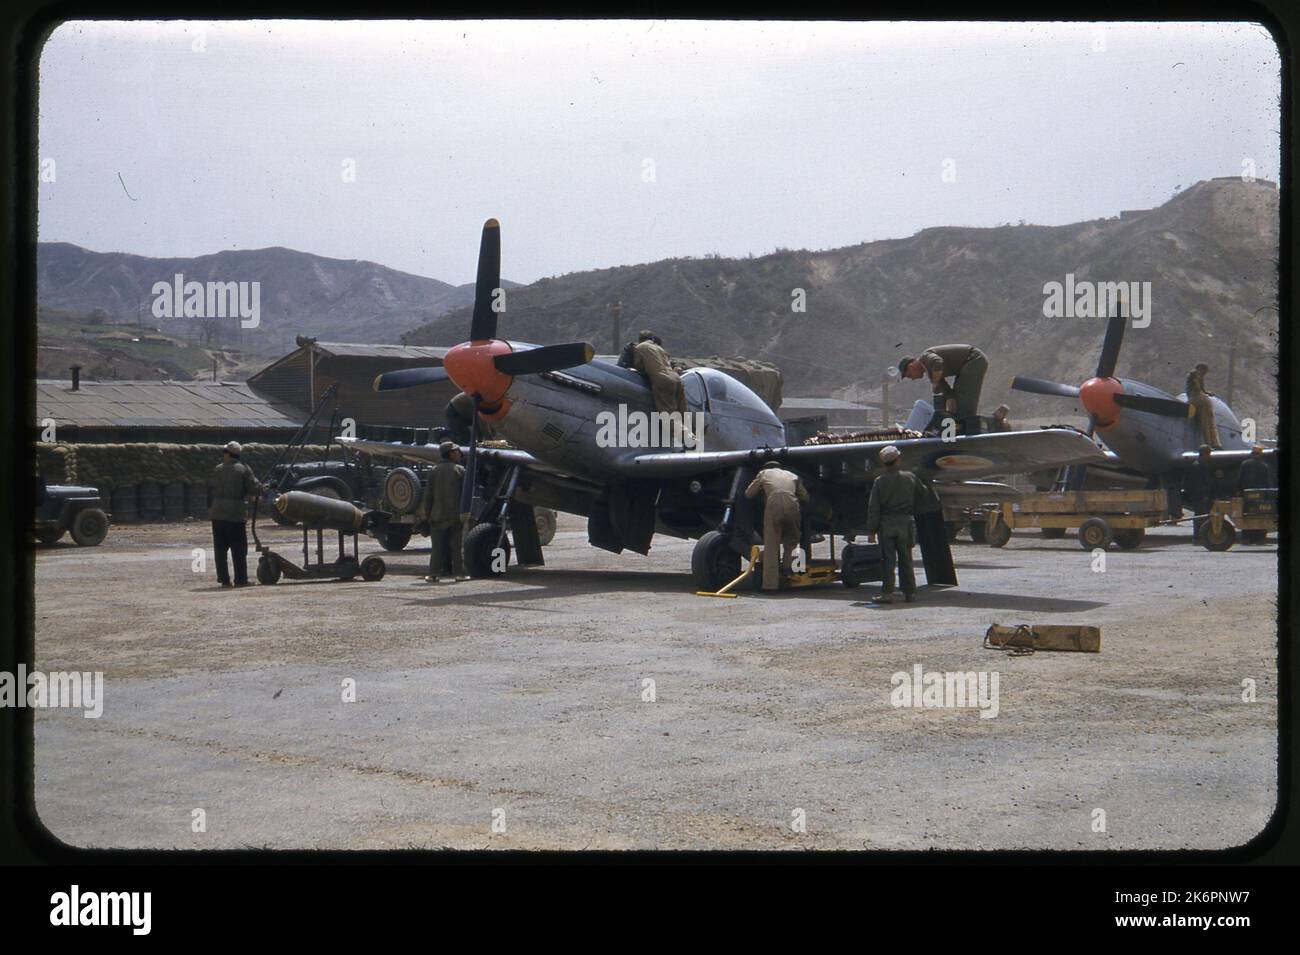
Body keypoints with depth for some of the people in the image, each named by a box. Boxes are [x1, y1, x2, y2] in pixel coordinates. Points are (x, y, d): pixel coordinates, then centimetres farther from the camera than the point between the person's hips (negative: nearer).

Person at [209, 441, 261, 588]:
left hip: (218, 513, 3)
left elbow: (212, 489, 9)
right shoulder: (243, 469, -3)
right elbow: (255, 488, -6)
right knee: (238, 550, 3)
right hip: (236, 514, -2)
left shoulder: (218, 469, 6)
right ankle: (240, 580, 2)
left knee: (220, 549, 9)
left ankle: (224, 579, 8)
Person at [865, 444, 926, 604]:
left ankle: (887, 593, -3)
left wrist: (871, 531, -5)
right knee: (905, 559, 10)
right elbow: (922, 494, 17)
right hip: (905, 522, 2)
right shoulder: (910, 478, 0)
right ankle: (909, 592, 14)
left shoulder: (879, 482, -8)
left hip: (886, 524, -2)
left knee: (888, 560, 0)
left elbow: (873, 508, -8)